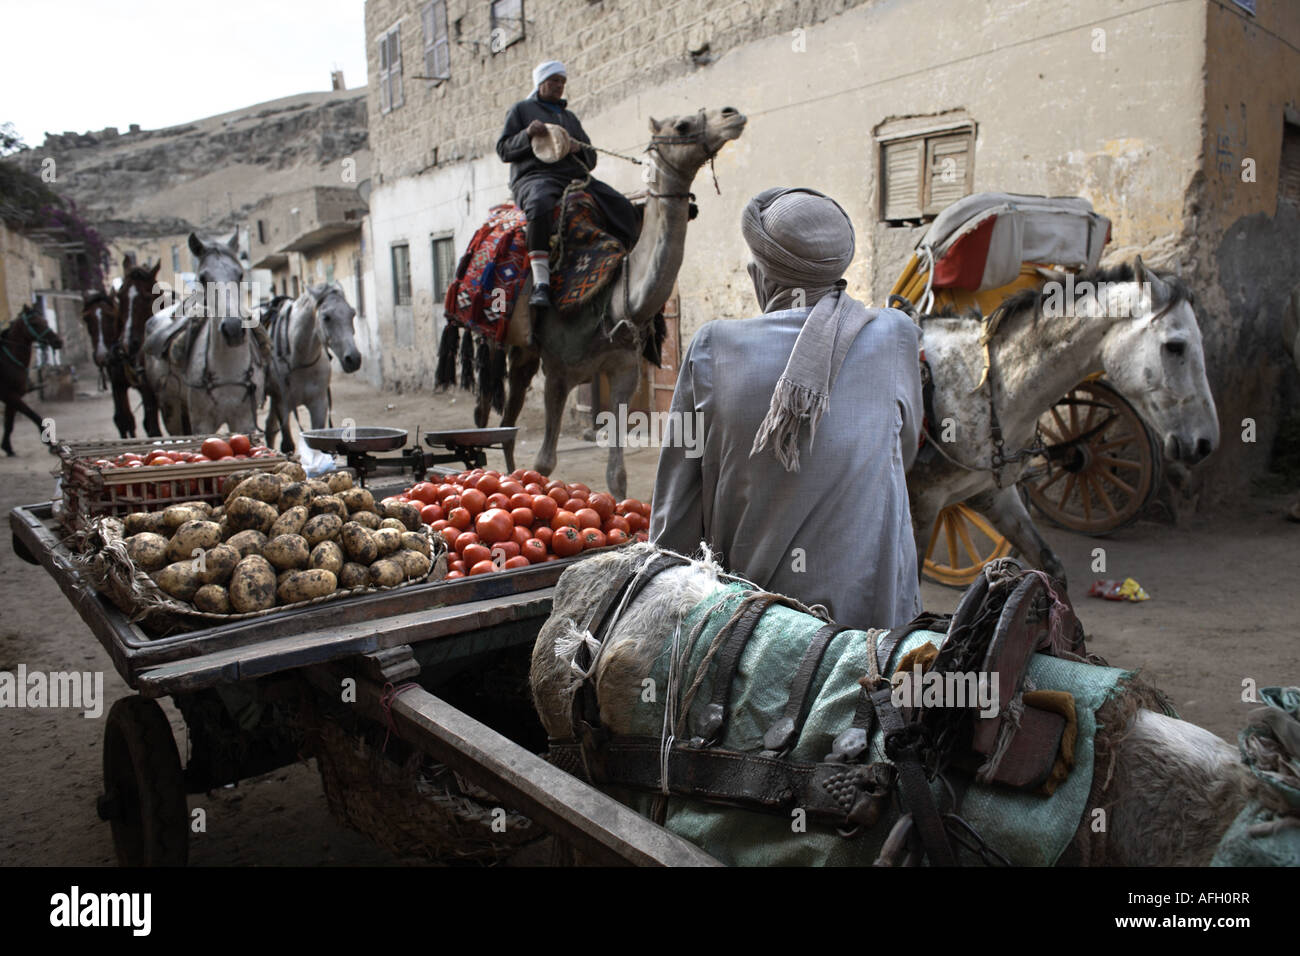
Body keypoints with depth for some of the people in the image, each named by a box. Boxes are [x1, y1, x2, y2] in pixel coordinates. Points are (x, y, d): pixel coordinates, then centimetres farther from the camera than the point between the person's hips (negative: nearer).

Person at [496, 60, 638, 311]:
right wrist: (527, 135, -12)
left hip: (576, 177, 5)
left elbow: (591, 158, 25)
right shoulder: (521, 109, 18)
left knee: (624, 210, -18)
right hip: (535, 176, -5)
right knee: (540, 204, -43)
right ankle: (541, 283, -47)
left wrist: (578, 148, 1)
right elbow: (503, 149, 7)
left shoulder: (569, 117, 31)